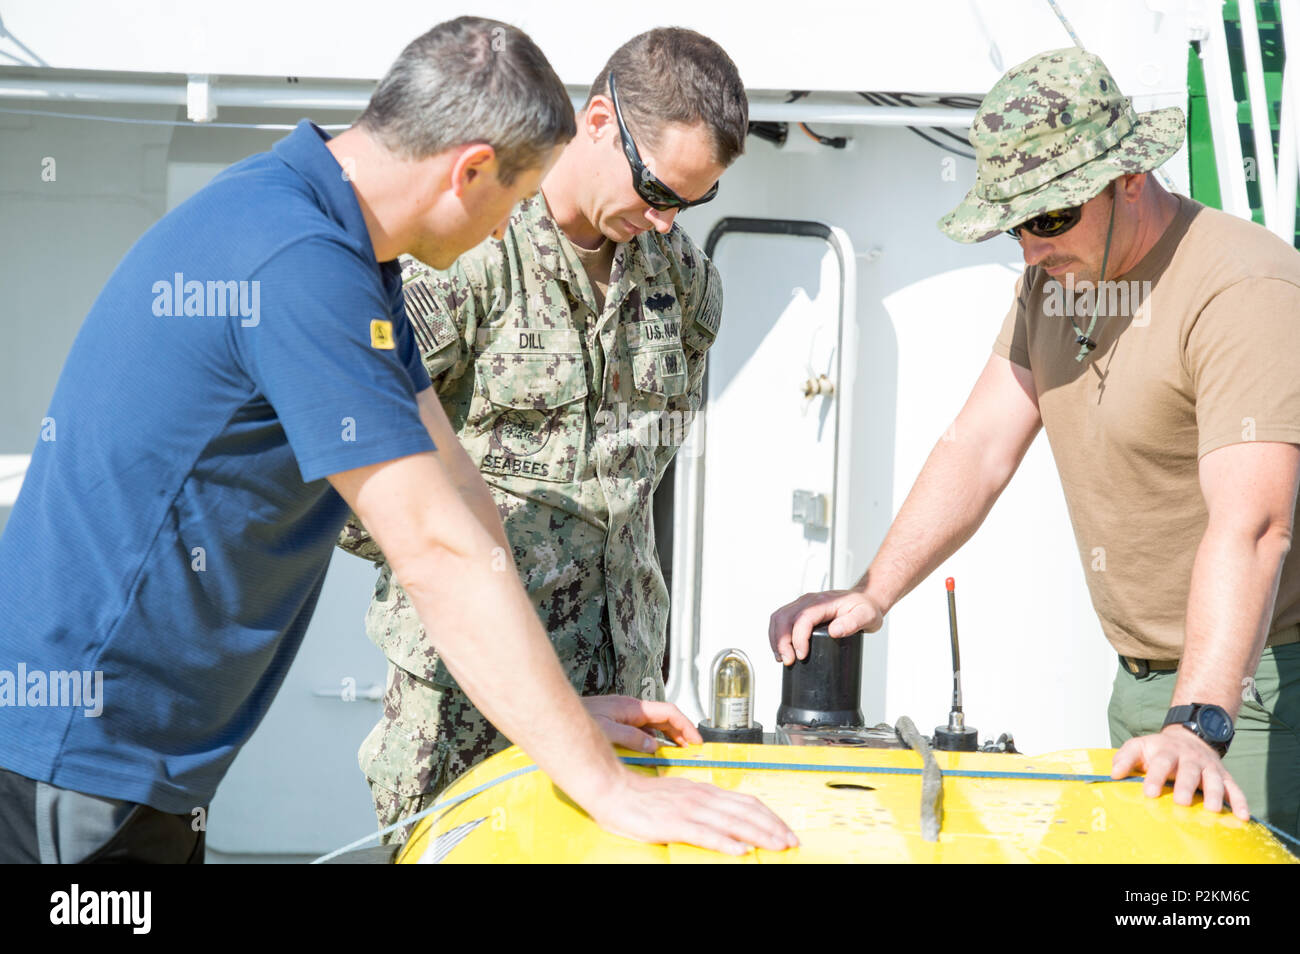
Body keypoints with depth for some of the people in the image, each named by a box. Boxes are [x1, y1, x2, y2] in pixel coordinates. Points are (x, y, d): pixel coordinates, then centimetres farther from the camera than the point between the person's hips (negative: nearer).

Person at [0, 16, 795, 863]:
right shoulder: (298, 267, -24)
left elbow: (456, 486, 10)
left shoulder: (348, 249, 9)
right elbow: (441, 553, -25)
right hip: (83, 757, -10)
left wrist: (568, 716, 9)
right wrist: (608, 788, -21)